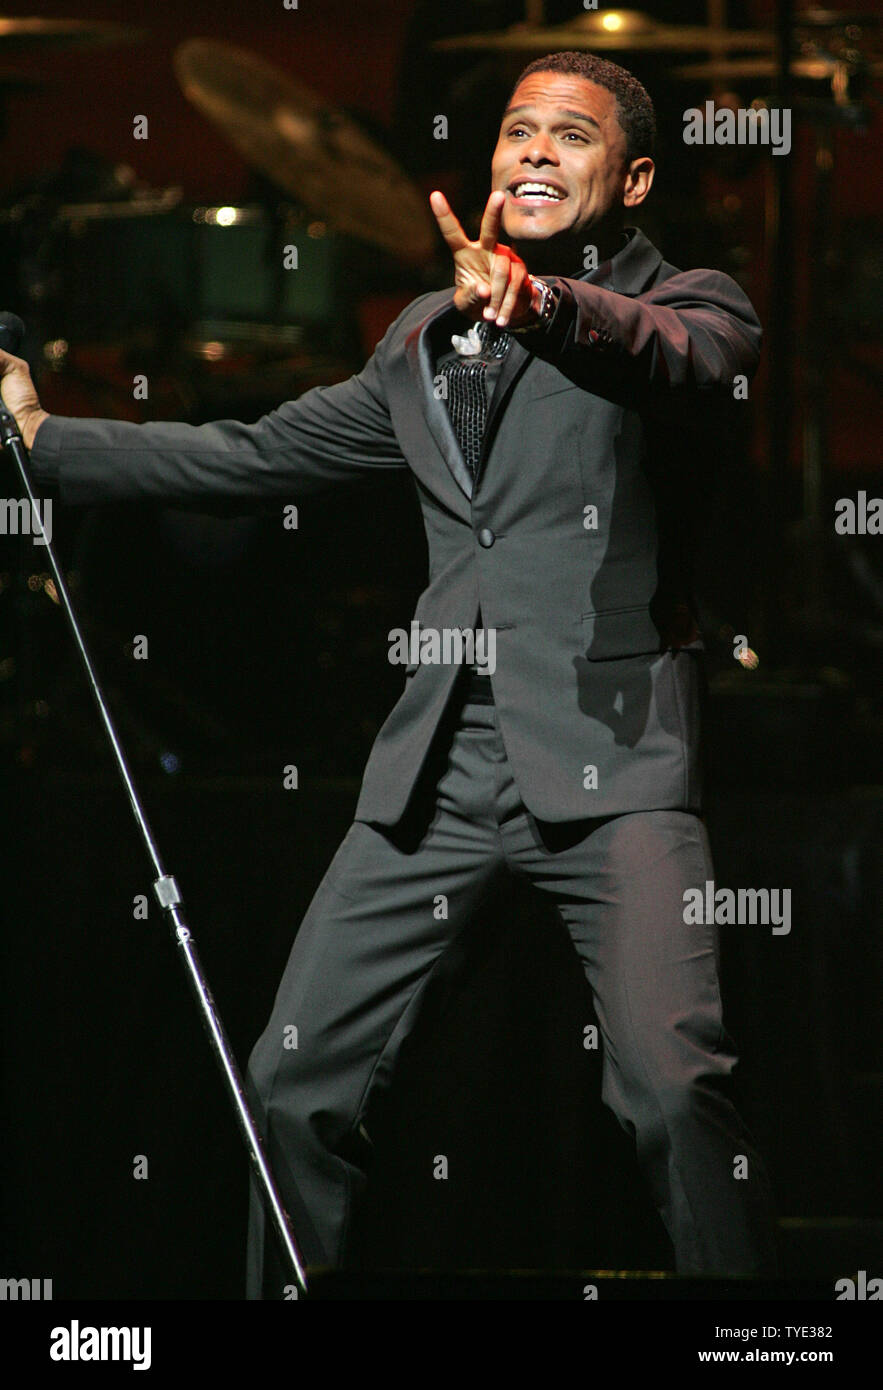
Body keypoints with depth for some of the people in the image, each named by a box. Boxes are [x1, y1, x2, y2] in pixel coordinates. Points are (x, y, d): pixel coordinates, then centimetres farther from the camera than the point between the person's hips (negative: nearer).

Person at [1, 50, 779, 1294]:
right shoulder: (428, 339, 21)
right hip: (443, 762, 6)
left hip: (607, 759, -6)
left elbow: (687, 359, -22)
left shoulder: (684, 302, 3)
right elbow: (263, 454, 29)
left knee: (674, 1085, -23)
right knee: (297, 1078, 5)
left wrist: (538, 303, -43)